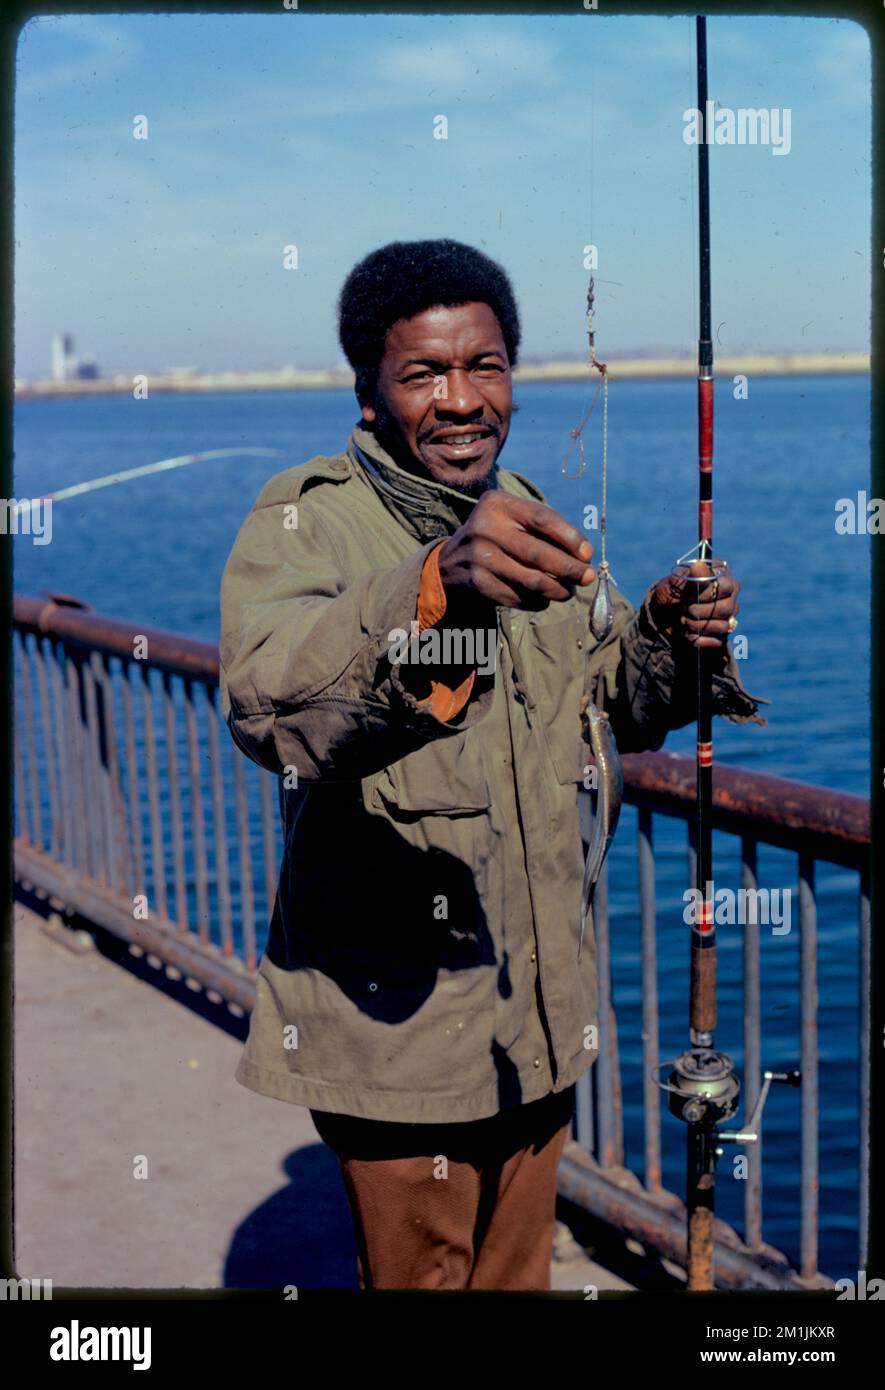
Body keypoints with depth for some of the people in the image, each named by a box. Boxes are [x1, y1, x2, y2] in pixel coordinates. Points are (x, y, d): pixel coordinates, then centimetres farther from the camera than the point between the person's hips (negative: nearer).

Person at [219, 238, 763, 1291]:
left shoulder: (528, 521, 8)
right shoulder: (306, 519, -15)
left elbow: (614, 703, 17)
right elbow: (267, 710, -35)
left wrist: (670, 641, -6)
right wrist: (435, 582, -51)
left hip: (537, 1017, 7)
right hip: (394, 1019, -6)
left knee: (518, 1273, 20)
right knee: (419, 1274, 6)